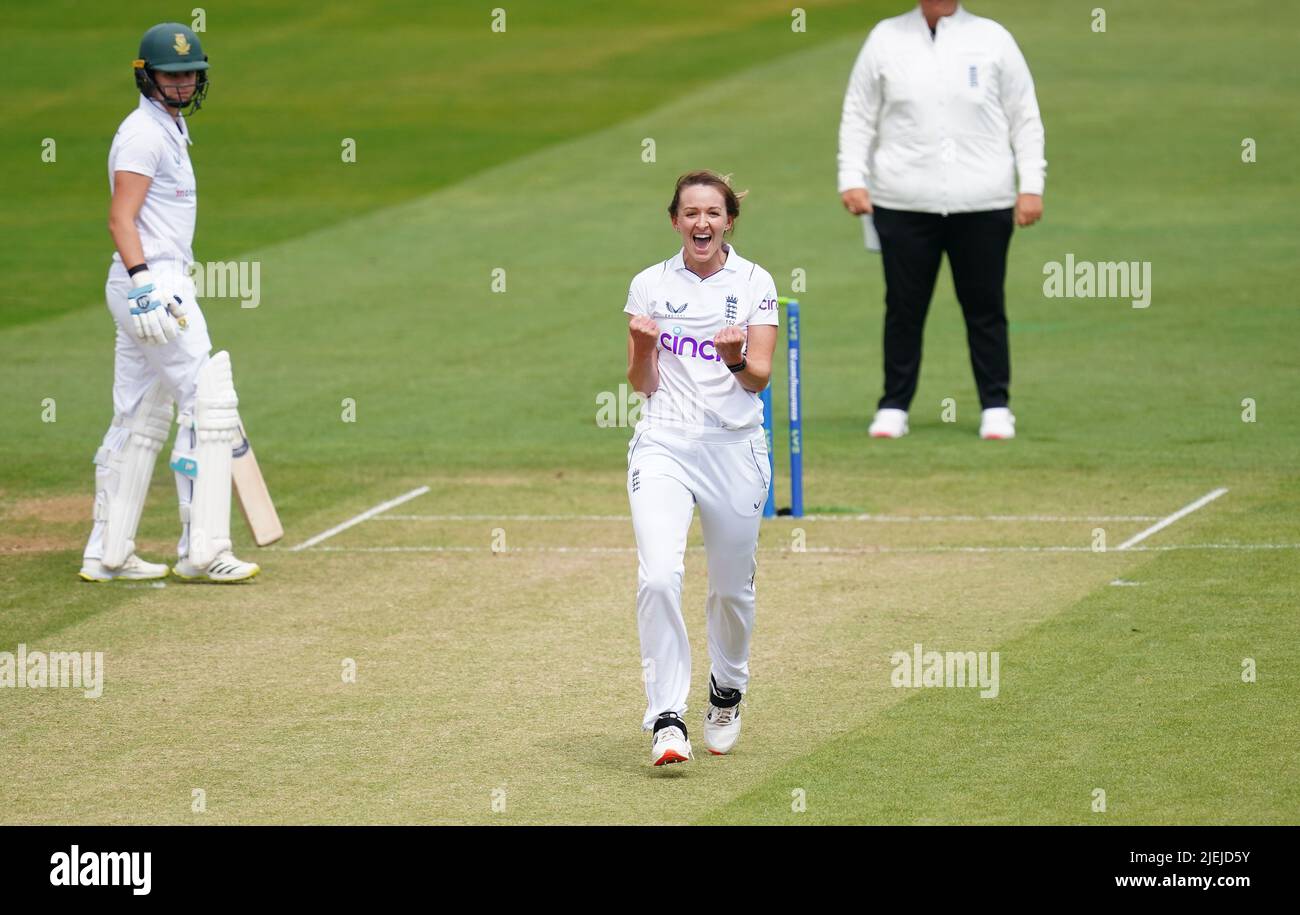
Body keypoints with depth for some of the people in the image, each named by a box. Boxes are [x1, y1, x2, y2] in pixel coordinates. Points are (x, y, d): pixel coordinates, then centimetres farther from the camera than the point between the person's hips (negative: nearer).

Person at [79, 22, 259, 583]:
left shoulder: (171, 128, 19)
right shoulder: (144, 132, -12)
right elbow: (121, 218, -21)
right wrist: (143, 283, -31)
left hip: (154, 287, 11)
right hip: (151, 282, -11)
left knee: (140, 422, 11)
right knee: (209, 405, -11)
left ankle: (107, 556, 13)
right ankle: (202, 551, -13)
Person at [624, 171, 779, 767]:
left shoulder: (754, 284, 2)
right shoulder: (650, 285, 5)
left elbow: (759, 378, -5)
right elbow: (642, 385, 6)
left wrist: (737, 360, -27)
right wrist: (643, 347, -15)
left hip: (734, 447, 0)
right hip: (663, 444, 0)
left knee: (732, 588, 10)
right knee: (659, 576, -20)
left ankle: (727, 688, 39)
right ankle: (666, 718, -19)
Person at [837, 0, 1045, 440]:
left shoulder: (993, 40, 5)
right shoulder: (886, 38, 6)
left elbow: (1025, 118, 6)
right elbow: (858, 116, 9)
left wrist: (1031, 186, -1)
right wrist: (852, 179, -2)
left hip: (983, 205, 0)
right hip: (903, 203, 0)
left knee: (985, 307, 3)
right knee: (904, 307, 3)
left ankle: (996, 408, 12)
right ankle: (893, 407, 12)